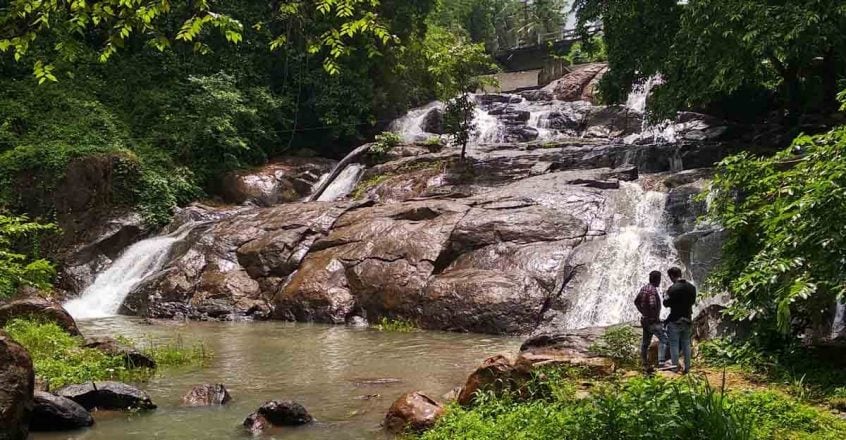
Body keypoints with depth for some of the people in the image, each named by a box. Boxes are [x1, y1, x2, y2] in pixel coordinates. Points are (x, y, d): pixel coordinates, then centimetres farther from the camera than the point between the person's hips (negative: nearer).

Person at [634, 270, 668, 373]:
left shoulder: (644, 288, 9)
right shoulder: (652, 290, -20)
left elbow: (636, 301, 19)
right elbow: (653, 305, -31)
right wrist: (656, 316, -17)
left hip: (644, 319, 10)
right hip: (652, 321, -10)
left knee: (645, 343, 13)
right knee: (663, 339, -13)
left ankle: (646, 366, 20)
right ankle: (661, 362, -24)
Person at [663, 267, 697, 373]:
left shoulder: (673, 288, -18)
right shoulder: (691, 287, 2)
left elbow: (666, 303, -12)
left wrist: (666, 296, 7)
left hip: (675, 320, -6)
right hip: (688, 320, 6)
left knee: (674, 344, 4)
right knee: (686, 344, 14)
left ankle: (675, 368, 6)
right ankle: (687, 368, 16)